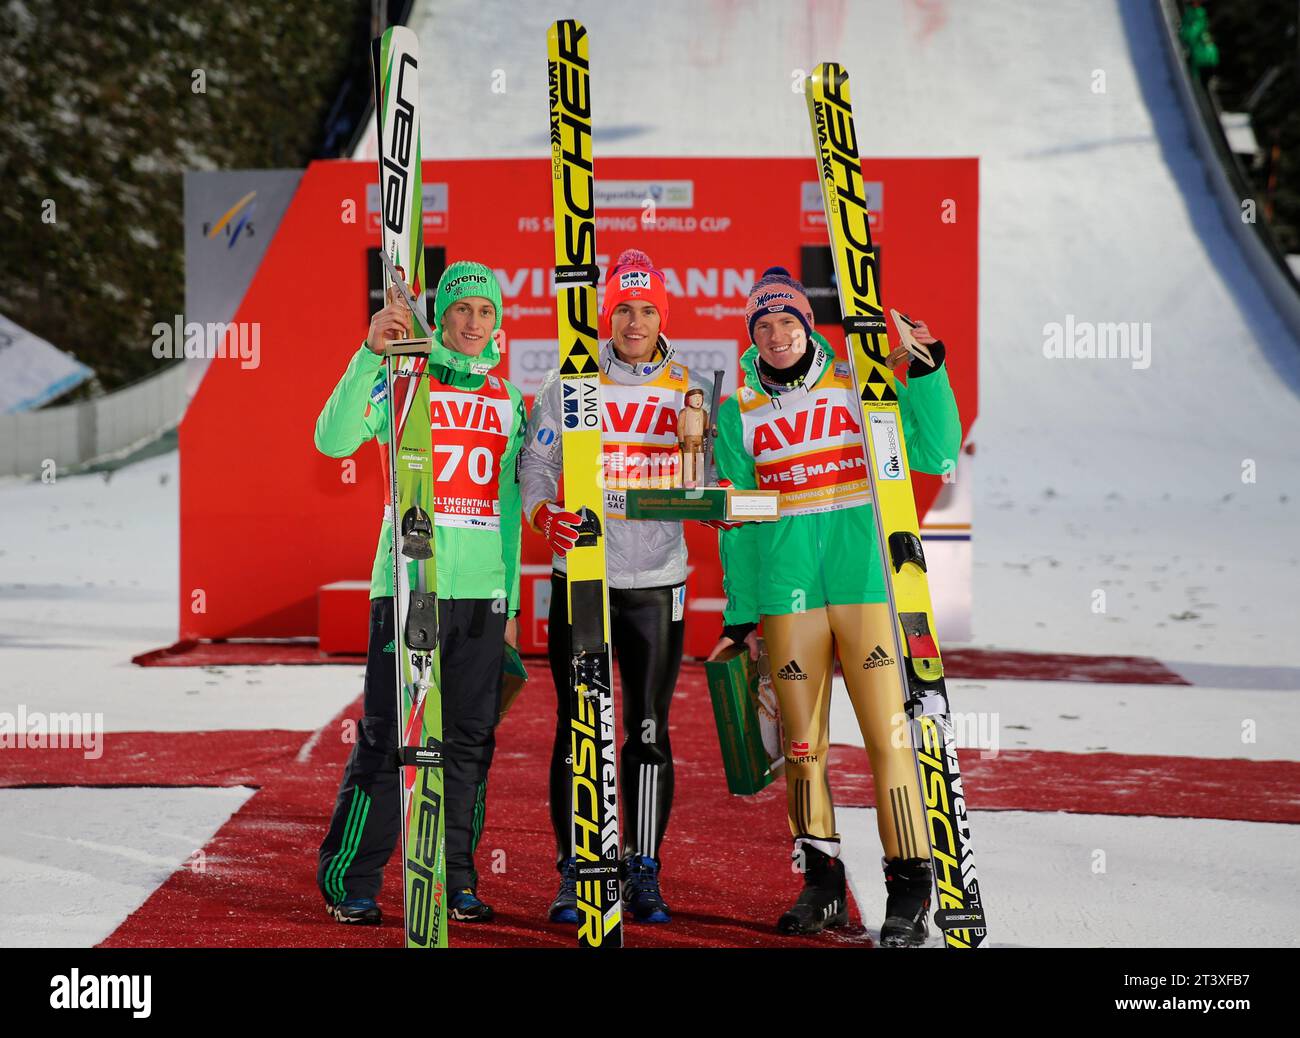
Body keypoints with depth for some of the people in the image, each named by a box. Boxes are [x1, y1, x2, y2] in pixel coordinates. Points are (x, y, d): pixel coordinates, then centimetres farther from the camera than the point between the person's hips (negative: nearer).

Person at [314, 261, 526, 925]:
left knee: (469, 740, 6)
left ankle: (455, 883, 16)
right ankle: (348, 882, 6)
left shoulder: (508, 401, 14)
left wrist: (510, 603, 15)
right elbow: (332, 440, -16)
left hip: (482, 593, 4)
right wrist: (371, 353, -25)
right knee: (387, 738, -5)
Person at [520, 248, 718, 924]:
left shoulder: (688, 390, 6)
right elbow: (535, 469, -1)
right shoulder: (566, 384, 2)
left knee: (649, 731, 2)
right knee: (577, 730, 1)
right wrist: (544, 514, -20)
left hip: (656, 582, 1)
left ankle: (643, 879, 12)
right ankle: (574, 876, 10)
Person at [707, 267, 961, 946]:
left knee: (887, 731, -9)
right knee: (801, 740, 4)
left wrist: (927, 373, -7)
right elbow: (734, 520, 16)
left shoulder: (858, 388, 9)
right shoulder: (739, 411, 14)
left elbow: (934, 455, 2)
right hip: (786, 589, 2)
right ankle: (821, 883, 15)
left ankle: (910, 887, -5)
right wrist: (738, 615, 12)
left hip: (863, 578, -2)